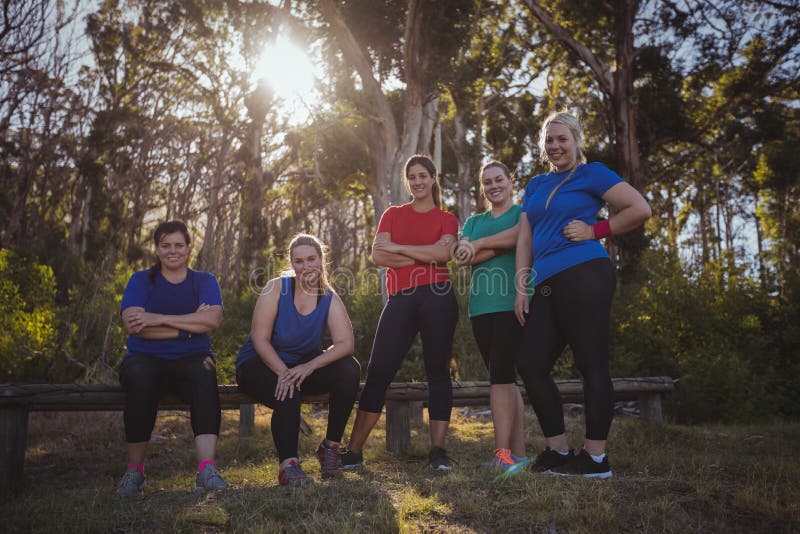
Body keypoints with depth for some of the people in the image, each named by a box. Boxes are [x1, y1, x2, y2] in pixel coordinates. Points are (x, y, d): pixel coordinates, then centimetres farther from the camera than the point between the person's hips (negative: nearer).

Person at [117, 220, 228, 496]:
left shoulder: (204, 281, 13)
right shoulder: (141, 280, 11)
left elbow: (213, 319, -9)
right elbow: (133, 325, -8)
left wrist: (158, 319, -13)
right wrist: (189, 326, -11)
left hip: (191, 359, 0)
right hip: (146, 359, 0)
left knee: (205, 372, -35)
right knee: (139, 376, -36)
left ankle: (207, 469, -41)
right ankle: (134, 470, -21)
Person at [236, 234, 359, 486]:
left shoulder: (330, 299, -6)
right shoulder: (276, 288, -13)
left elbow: (345, 342, -20)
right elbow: (259, 338, -18)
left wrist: (310, 366, -36)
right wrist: (283, 373, -32)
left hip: (303, 365, 4)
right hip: (259, 364, -3)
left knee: (349, 369, -21)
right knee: (288, 395, -36)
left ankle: (331, 446, -10)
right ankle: (288, 465, -24)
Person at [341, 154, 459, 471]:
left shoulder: (446, 219, 12)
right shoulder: (392, 214, 16)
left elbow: (443, 252, -10)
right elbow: (378, 256, 1)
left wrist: (398, 248, -6)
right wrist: (424, 256, -6)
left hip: (437, 298, -1)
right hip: (400, 300, 1)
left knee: (438, 371, -1)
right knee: (378, 371, -4)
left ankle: (438, 451, 4)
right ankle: (354, 451, 1)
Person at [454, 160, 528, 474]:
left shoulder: (524, 212, 8)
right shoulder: (474, 221, 21)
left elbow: (521, 234, -15)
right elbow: (461, 257, 3)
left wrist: (479, 245, -7)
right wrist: (503, 244, -9)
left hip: (512, 303, -5)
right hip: (481, 306, 5)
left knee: (500, 374, -12)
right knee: (505, 378, 6)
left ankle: (503, 452, -8)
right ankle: (518, 452, 11)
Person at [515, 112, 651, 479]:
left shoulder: (591, 173, 4)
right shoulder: (536, 185, 22)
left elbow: (640, 209, -3)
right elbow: (524, 239, 17)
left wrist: (595, 231, -5)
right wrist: (521, 288, 9)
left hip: (584, 276, -7)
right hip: (547, 285, 8)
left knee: (591, 364, -4)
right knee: (530, 364, 4)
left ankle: (596, 458, 4)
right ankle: (559, 452, 14)